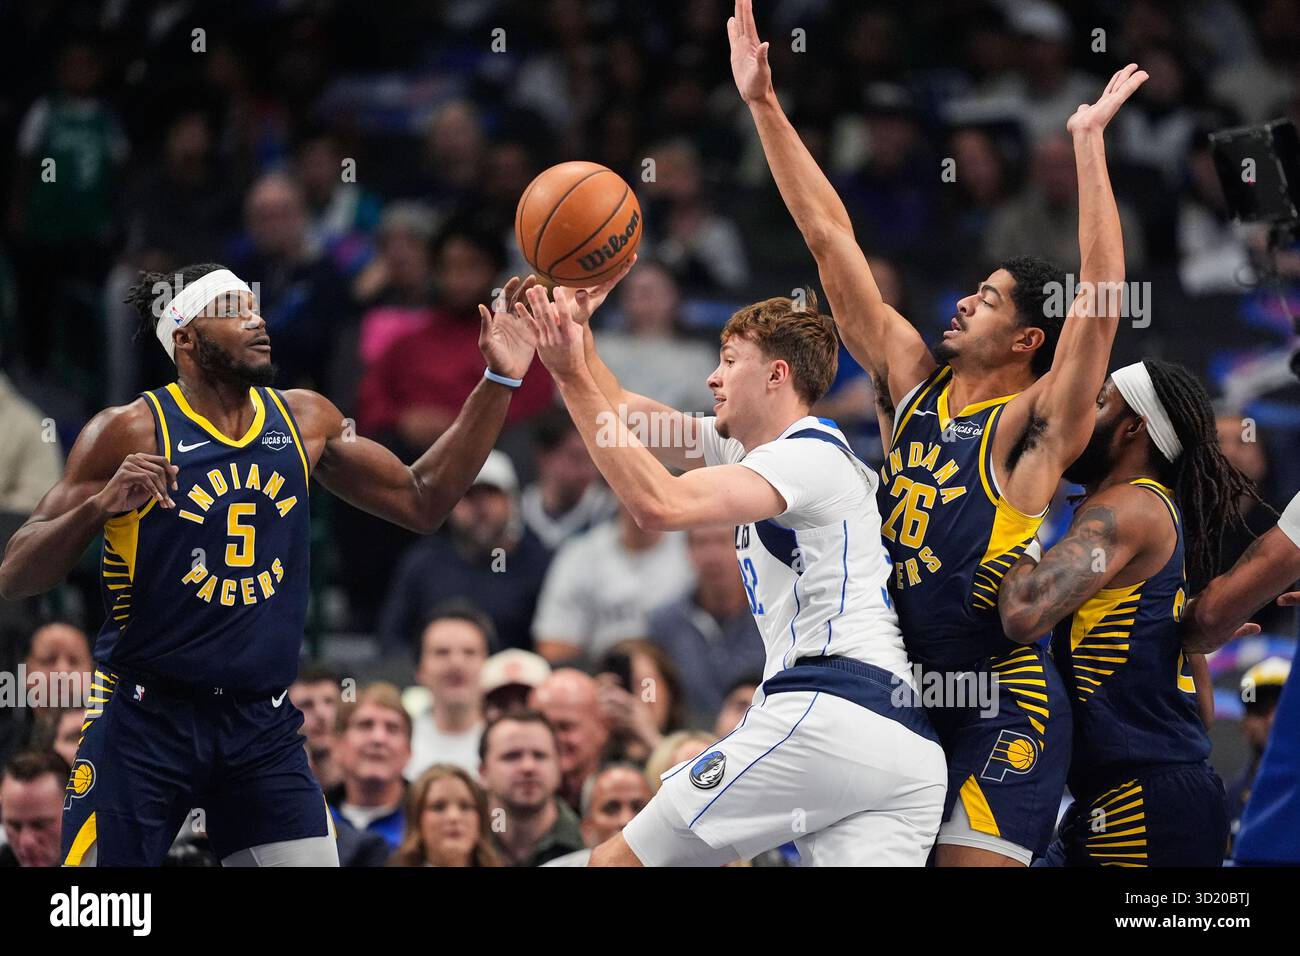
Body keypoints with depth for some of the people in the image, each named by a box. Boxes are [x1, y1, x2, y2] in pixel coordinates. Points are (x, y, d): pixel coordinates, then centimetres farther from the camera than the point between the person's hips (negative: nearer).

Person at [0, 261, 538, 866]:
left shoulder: (305, 421, 7)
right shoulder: (131, 433, -9)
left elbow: (421, 501, 15)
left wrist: (498, 382, 8)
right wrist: (100, 506, -28)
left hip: (263, 725, 4)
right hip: (145, 718, -4)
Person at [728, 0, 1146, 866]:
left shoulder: (1032, 428, -8)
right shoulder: (912, 380, 8)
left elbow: (1100, 300, -22)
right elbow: (830, 235, 8)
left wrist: (1090, 145, -25)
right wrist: (764, 106, 6)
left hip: (1002, 708, -7)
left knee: (972, 861, -12)